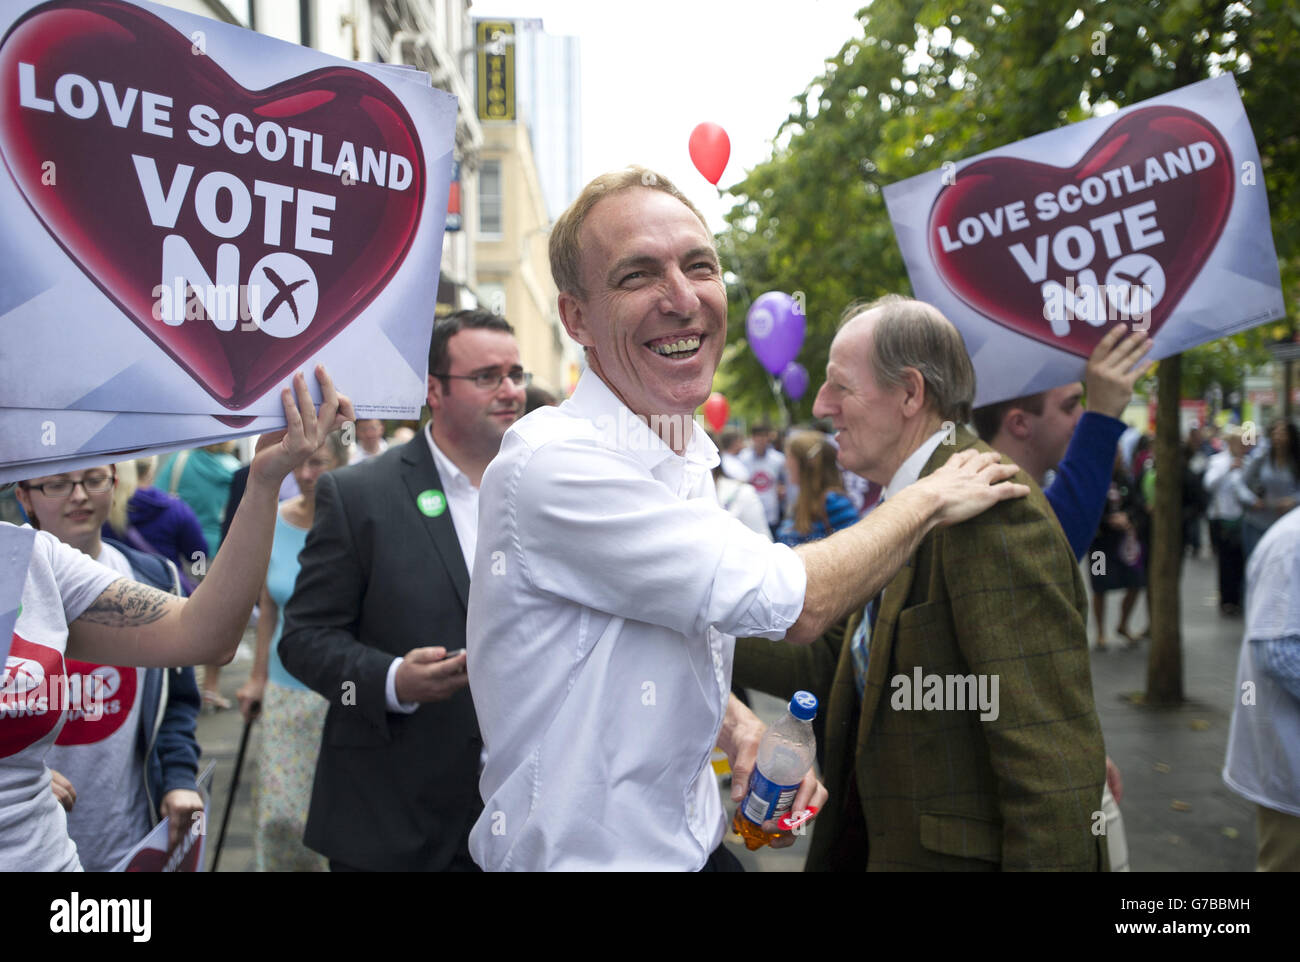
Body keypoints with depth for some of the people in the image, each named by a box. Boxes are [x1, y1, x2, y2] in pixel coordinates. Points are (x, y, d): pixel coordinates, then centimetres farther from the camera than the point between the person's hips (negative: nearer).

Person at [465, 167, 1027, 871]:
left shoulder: (687, 460, 4)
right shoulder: (551, 462, -24)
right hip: (585, 853, -7)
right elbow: (795, 602, -25)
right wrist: (932, 498, -10)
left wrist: (735, 723, -1)